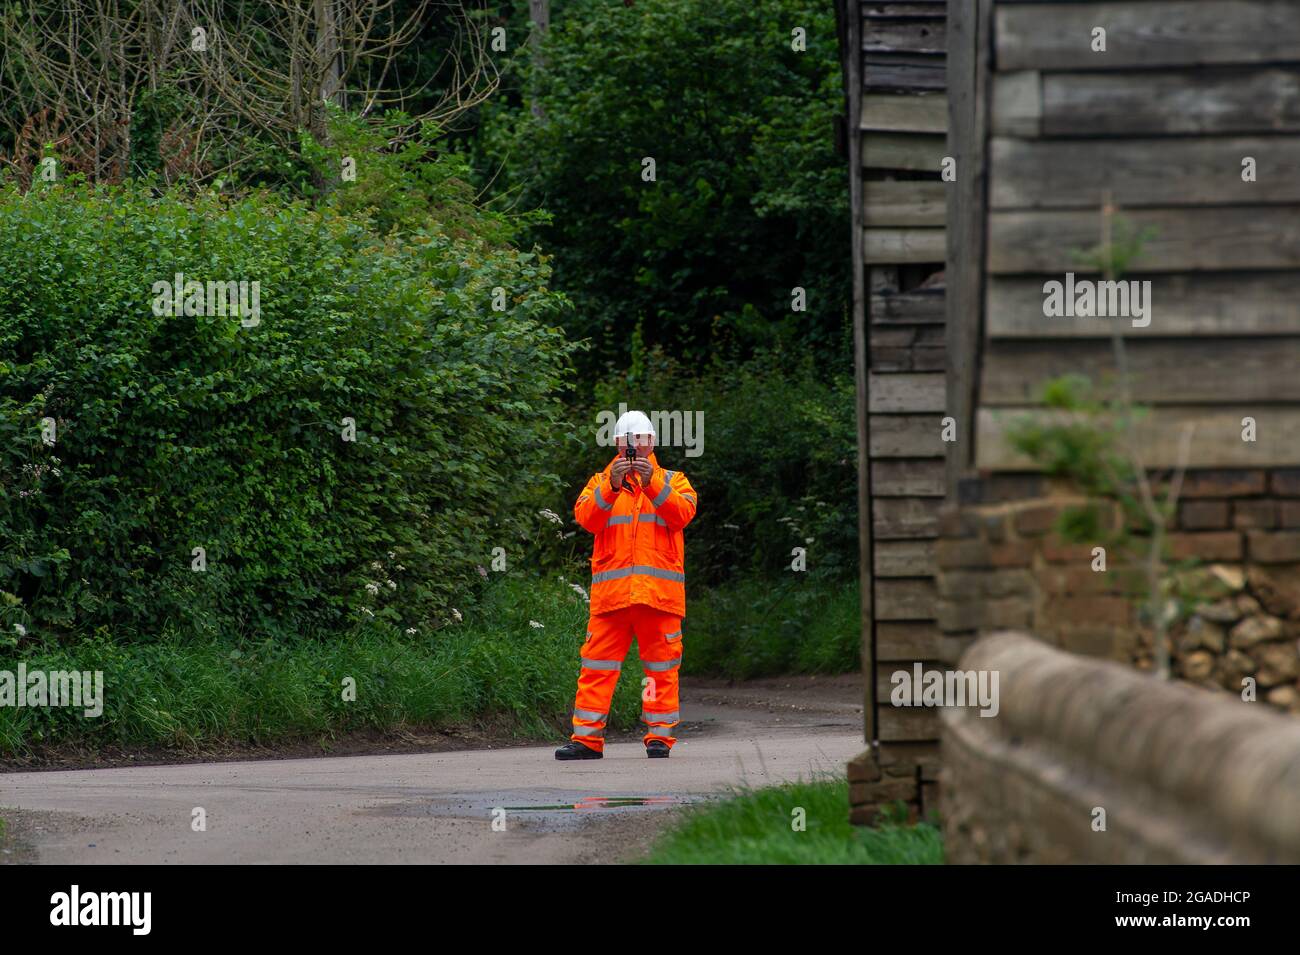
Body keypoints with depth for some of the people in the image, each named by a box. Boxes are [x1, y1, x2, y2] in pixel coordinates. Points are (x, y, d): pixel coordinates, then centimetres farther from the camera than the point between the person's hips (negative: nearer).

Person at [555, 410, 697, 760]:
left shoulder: (671, 481, 16)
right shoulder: (600, 482, 17)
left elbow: (683, 513, -5)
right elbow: (586, 517, -2)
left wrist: (652, 483, -17)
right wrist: (612, 486, -16)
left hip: (660, 593, 0)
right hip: (611, 592, 0)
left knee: (662, 666, 0)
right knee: (597, 665, -3)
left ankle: (660, 734, 5)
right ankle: (587, 737, -2)